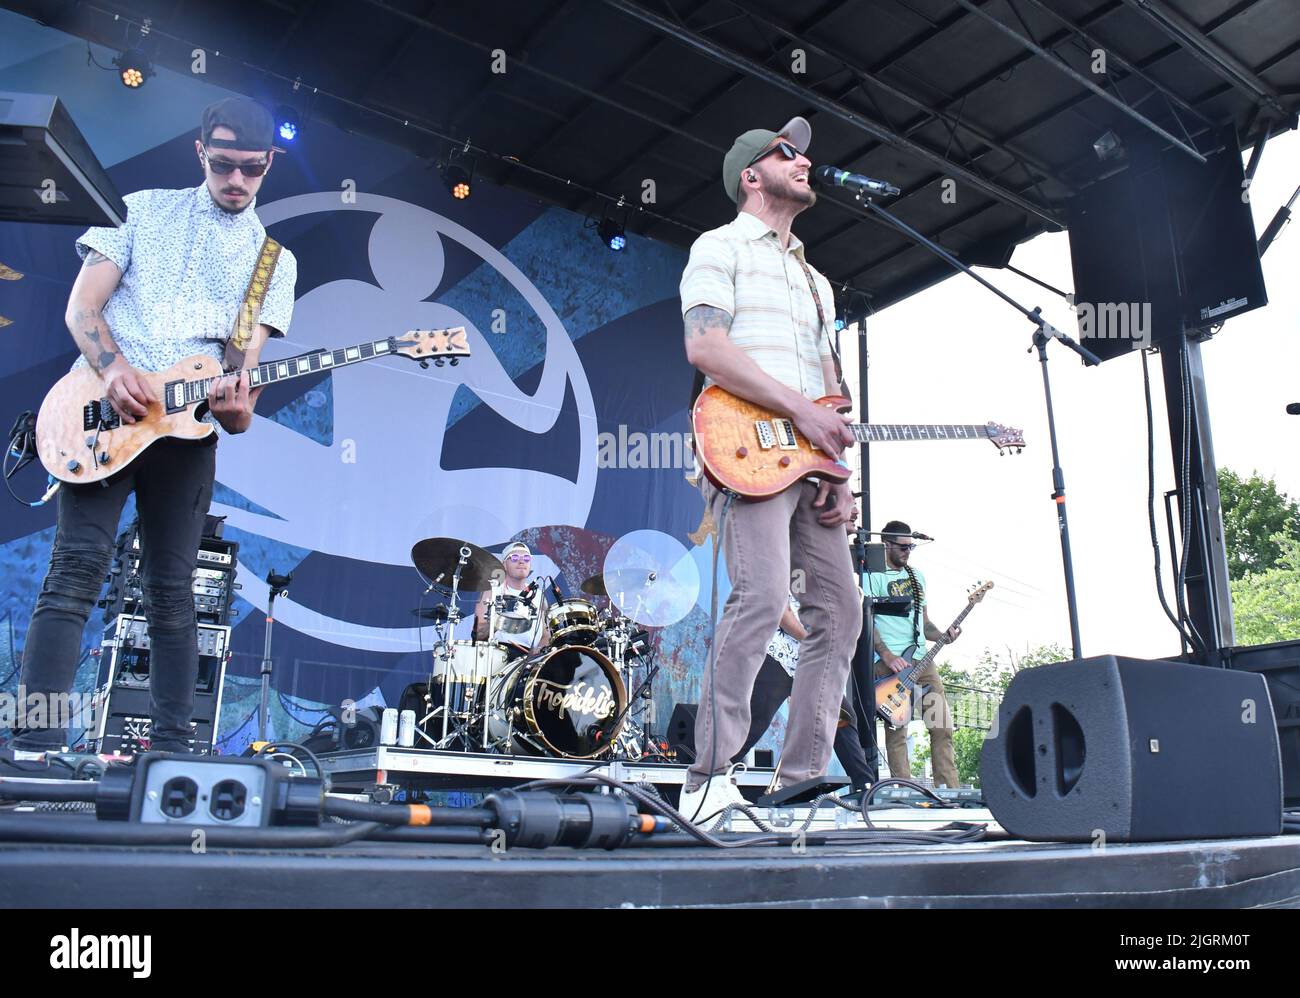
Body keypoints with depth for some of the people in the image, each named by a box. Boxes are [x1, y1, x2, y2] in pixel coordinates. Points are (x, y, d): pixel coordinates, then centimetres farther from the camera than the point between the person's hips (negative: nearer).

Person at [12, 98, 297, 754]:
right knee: (76, 572, -11)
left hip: (188, 428, 1)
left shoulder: (275, 261, 12)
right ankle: (38, 743, -9)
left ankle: (170, 745, 11)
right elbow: (81, 307, 5)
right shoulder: (145, 210, 12)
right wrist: (114, 370, -14)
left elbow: (247, 358, 3)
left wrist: (236, 404, -20)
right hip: (104, 413, -1)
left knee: (170, 593, 4)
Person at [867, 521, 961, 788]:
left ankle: (948, 789, 5)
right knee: (897, 730, -7)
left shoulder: (917, 575, 21)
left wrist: (943, 636, 4)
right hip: (890, 663, -7)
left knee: (943, 726, 1)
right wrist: (888, 656, -18)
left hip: (921, 659, 7)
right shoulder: (873, 576, -2)